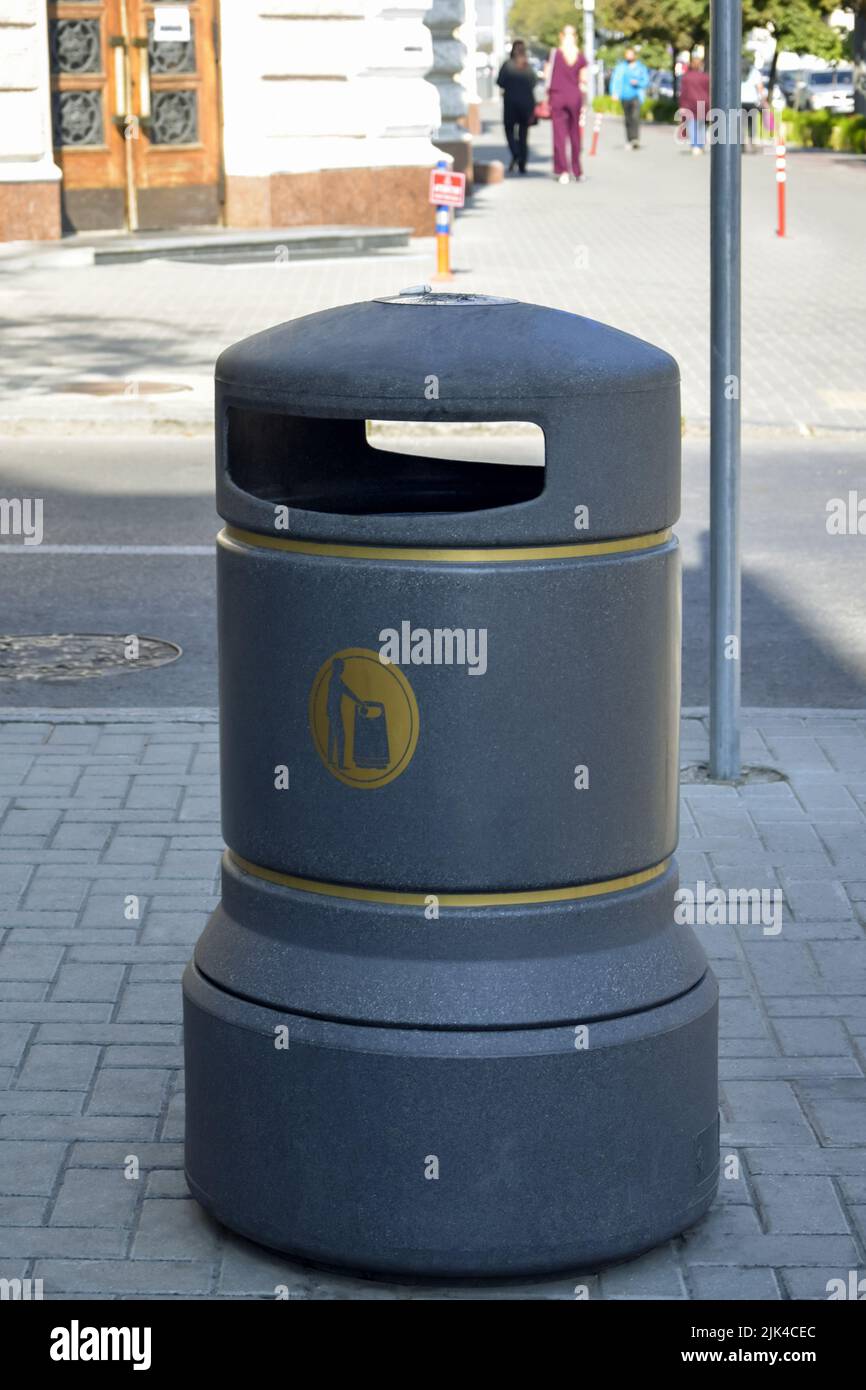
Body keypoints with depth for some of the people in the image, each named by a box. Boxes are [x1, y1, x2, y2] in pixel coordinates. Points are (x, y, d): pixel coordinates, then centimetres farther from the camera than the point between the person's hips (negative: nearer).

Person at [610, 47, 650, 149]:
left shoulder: (640, 67, 7)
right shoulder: (621, 67, 6)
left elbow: (646, 81, 8)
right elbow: (615, 80, 0)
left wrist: (637, 83, -12)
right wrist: (614, 93, -13)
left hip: (636, 96, -2)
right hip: (625, 96, 2)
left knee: (635, 116, -20)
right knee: (628, 120, 8)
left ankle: (636, 139, -27)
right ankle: (629, 141, 16)